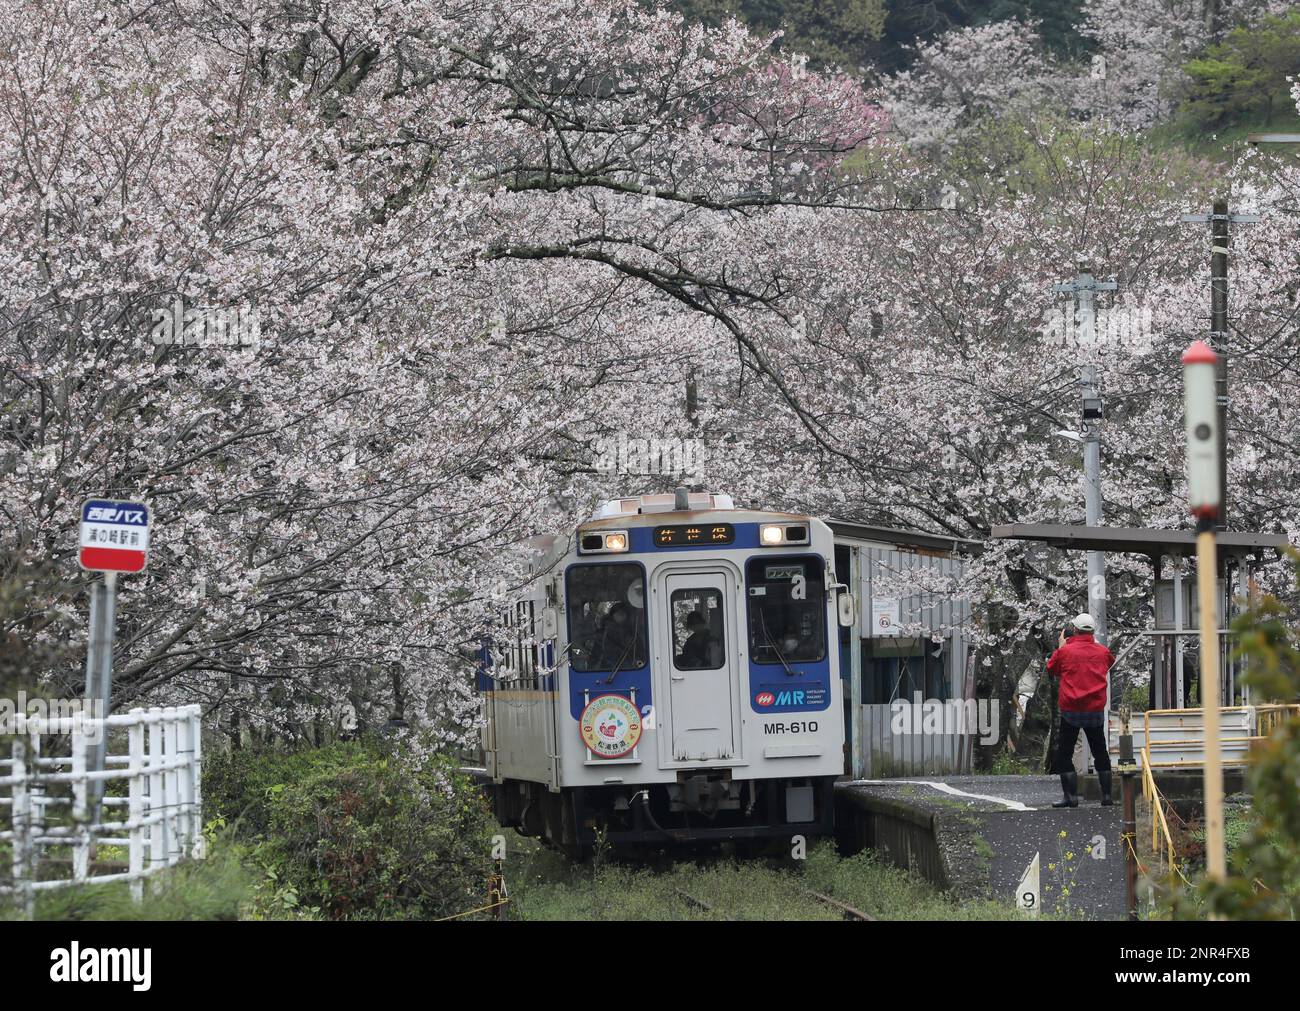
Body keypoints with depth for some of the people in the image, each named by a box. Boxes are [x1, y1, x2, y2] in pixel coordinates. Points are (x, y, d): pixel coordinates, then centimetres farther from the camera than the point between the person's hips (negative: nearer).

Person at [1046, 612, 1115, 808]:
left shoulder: (1065, 651, -8)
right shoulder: (1102, 652, 1)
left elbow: (1051, 669, 9)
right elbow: (1110, 661, 25)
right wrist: (1094, 643, 29)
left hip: (1070, 711, -3)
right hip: (1096, 711, 3)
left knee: (1064, 755, 5)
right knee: (1100, 753, 15)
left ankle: (1071, 797, -4)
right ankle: (1107, 796, 13)